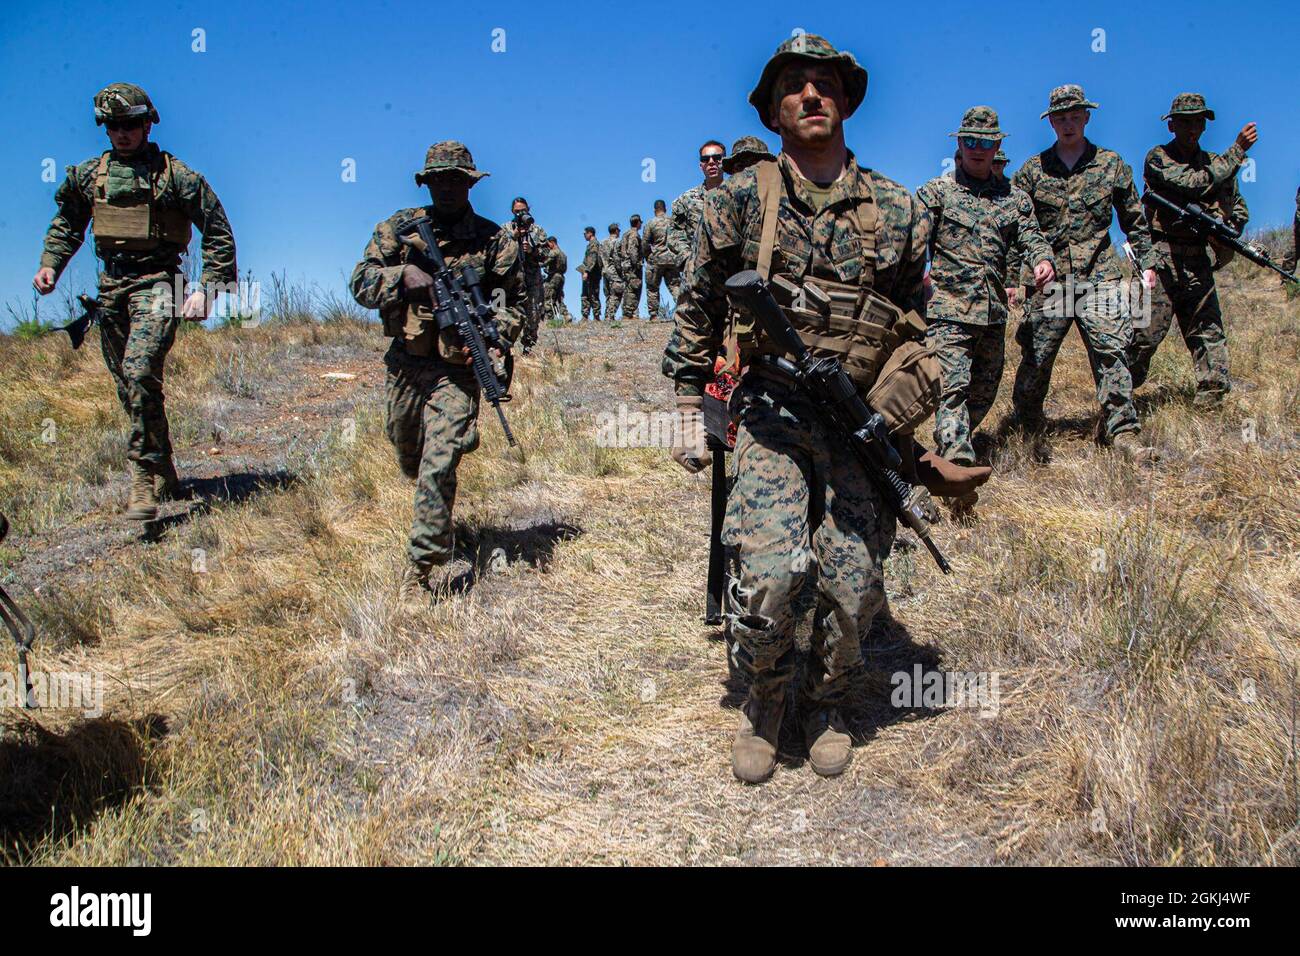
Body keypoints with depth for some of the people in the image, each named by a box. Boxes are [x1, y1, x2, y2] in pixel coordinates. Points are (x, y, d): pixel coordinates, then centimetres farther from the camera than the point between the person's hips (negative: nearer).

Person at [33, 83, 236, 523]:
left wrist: (207, 288, -9)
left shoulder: (174, 174, -3)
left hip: (157, 281, -6)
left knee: (139, 371, -23)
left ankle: (144, 482, -17)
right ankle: (164, 475, 24)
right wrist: (50, 265, 11)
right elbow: (66, 224, 26)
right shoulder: (88, 174, 11)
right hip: (111, 282, 6)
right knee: (128, 384, 10)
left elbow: (218, 231, -2)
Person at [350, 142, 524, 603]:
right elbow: (360, 283, -2)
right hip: (405, 363, 4)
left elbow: (515, 304, 2)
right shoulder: (400, 227, 3)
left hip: (456, 370, -3)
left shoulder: (495, 240, -1)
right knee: (408, 458, 21)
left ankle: (423, 569, -3)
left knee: (439, 468, -12)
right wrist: (402, 275, -21)